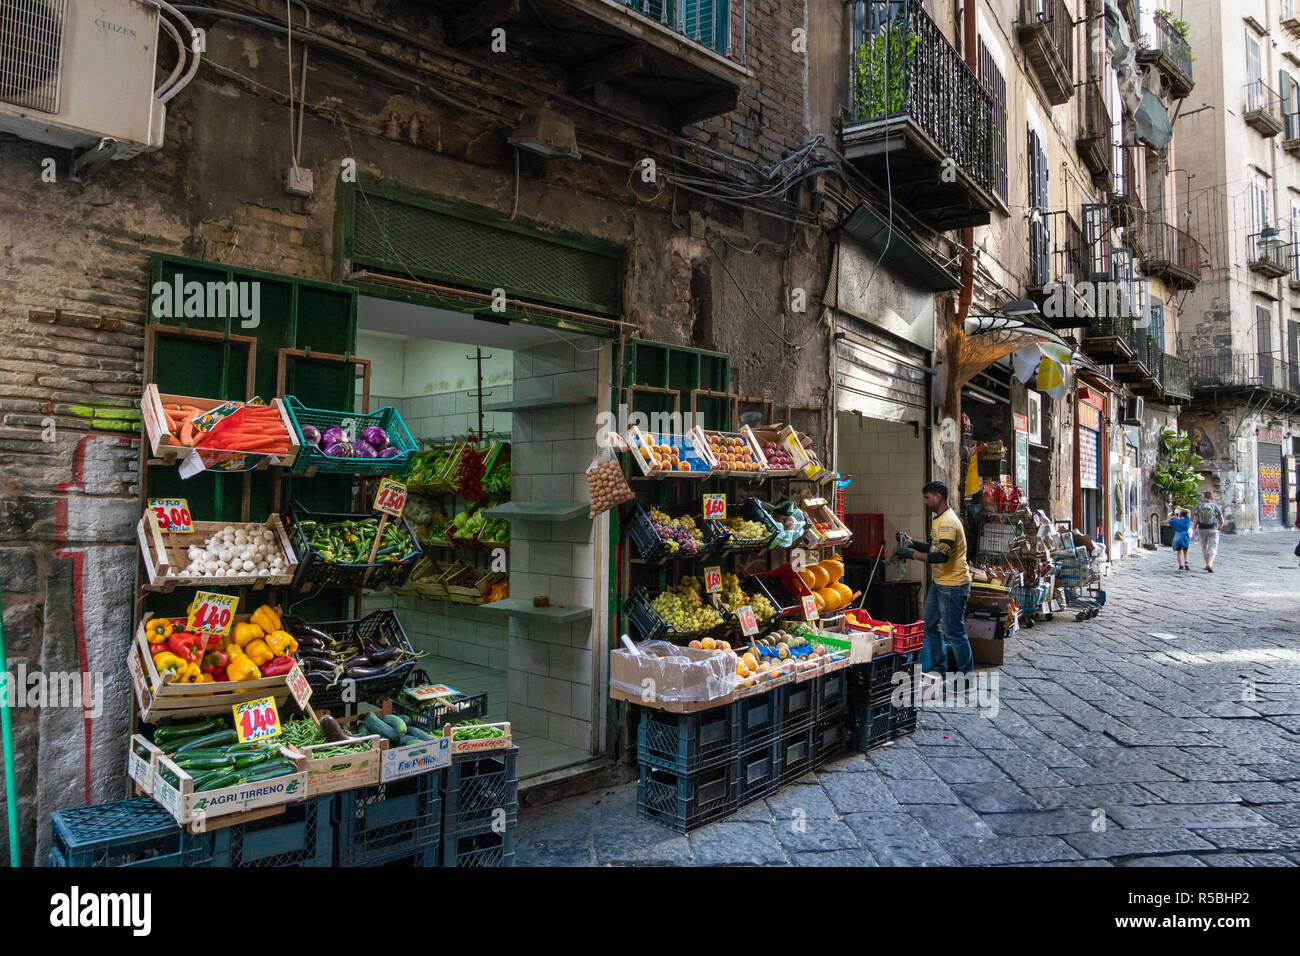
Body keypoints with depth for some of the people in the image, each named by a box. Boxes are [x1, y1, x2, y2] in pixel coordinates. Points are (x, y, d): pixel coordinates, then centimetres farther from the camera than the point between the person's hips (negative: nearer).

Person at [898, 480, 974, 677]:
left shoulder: (948, 522, -21)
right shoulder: (939, 520, 12)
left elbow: (942, 556, -29)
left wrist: (913, 554, -24)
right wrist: (913, 543, 6)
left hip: (953, 585, -11)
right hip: (939, 582, 11)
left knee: (954, 632, -3)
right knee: (931, 626, 18)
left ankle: (966, 673, 10)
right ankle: (938, 668, 31)